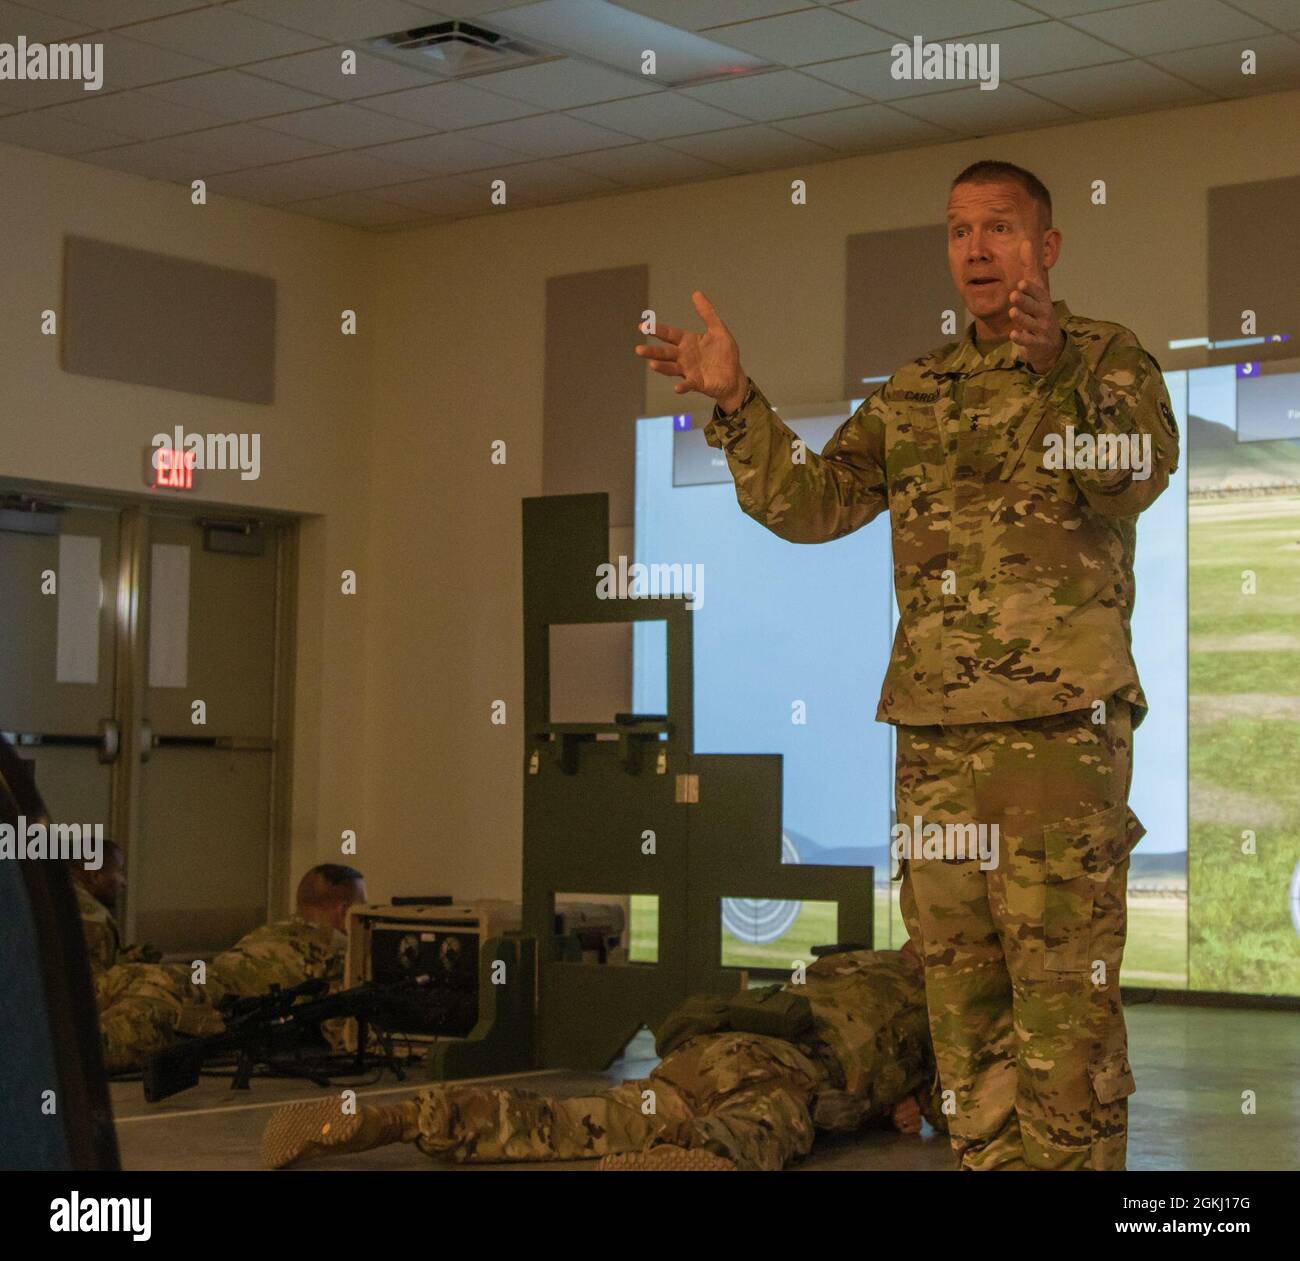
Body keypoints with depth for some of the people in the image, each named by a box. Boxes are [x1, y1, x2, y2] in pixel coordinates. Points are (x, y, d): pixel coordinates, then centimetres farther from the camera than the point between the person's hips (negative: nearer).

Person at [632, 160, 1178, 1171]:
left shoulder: (1108, 359, 3)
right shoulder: (916, 394, 18)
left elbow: (1136, 475, -16)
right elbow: (809, 503, 11)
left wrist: (1060, 367, -33)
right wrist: (734, 401, -2)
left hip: (1061, 721, -5)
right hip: (934, 732, 6)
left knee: (1065, 996, -6)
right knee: (962, 998, 9)